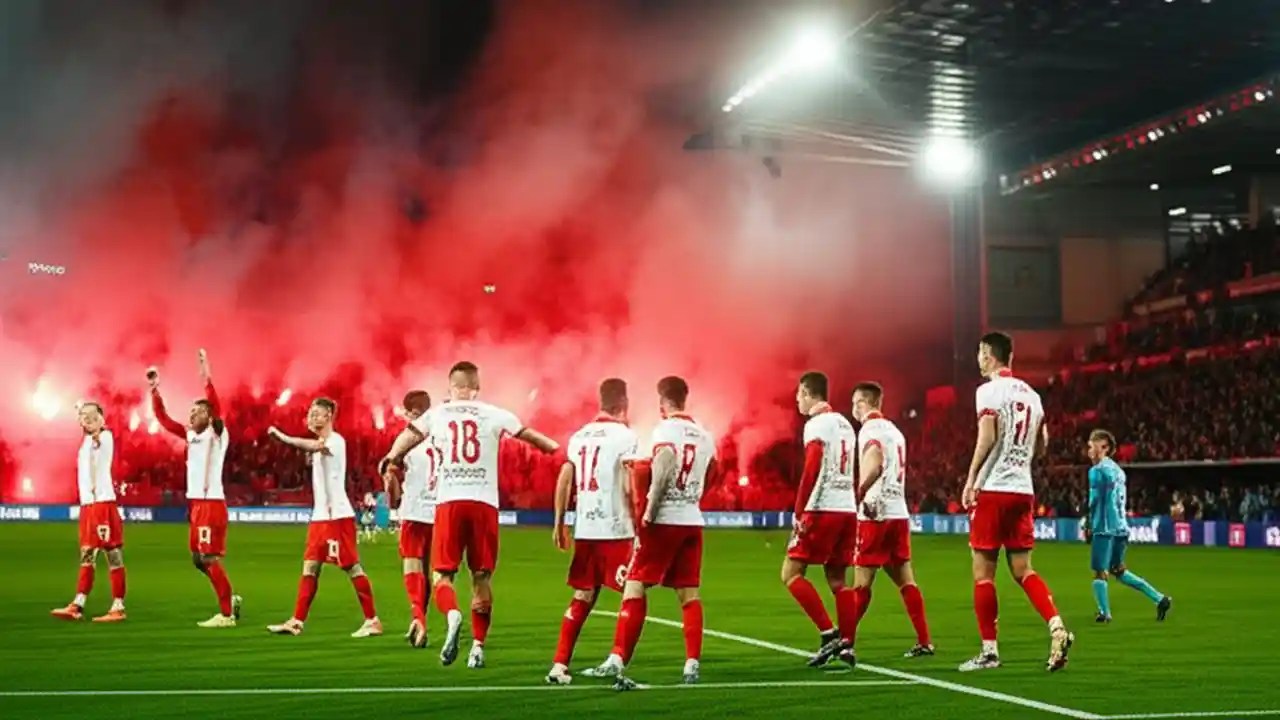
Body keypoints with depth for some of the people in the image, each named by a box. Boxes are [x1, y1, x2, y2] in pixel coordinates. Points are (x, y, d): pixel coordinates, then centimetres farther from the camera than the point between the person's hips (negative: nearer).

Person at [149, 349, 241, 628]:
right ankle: (230, 599, 24)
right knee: (198, 559, 12)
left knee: (210, 558, -8)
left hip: (212, 503, -8)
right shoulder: (191, 435, 14)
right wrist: (155, 390, 11)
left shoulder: (218, 435, -7)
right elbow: (163, 419, 18)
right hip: (196, 504, 8)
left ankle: (226, 614, -2)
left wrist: (206, 374, -29)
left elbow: (215, 406, -24)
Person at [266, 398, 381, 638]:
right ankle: (297, 621, 9)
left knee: (352, 567, -6)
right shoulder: (321, 443, 18)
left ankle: (372, 621, 0)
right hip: (320, 515, 9)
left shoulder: (336, 440, -10)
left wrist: (283, 437, -30)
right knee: (310, 567, 7)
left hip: (338, 516, -9)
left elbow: (316, 446, -32)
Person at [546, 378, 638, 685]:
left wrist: (559, 523, 18)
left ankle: (559, 665, 12)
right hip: (616, 530, -6)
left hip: (584, 530, 6)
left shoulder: (579, 436, 11)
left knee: (582, 598, 15)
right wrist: (639, 529, -9)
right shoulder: (626, 436, -7)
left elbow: (564, 481, 11)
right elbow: (630, 488, -13)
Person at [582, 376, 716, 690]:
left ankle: (617, 662, -10)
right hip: (692, 520, 6)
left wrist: (649, 513, -18)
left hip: (664, 521, -6)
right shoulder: (703, 435, 12)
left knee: (634, 588, -4)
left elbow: (664, 470, -22)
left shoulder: (665, 431, -8)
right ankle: (693, 664, 7)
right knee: (689, 594, 10)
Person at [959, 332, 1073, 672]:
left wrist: (970, 479, -14)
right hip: (1023, 490, 7)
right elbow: (1041, 444, 18)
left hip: (993, 490, -7)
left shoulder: (989, 390, -8)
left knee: (983, 571, 1)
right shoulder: (1030, 393, 13)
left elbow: (987, 437, -18)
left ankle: (989, 650, 3)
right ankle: (1057, 627, -8)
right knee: (1023, 569, 11)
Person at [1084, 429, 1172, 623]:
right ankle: (1160, 599, 12)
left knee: (1099, 571, -1)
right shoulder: (1117, 470, 18)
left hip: (1105, 528, -8)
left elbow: (1094, 501, -12)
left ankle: (1105, 613, -5)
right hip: (1121, 527, 8)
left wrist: (1088, 526, -3)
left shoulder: (1097, 471, -8)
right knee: (1118, 570, 16)